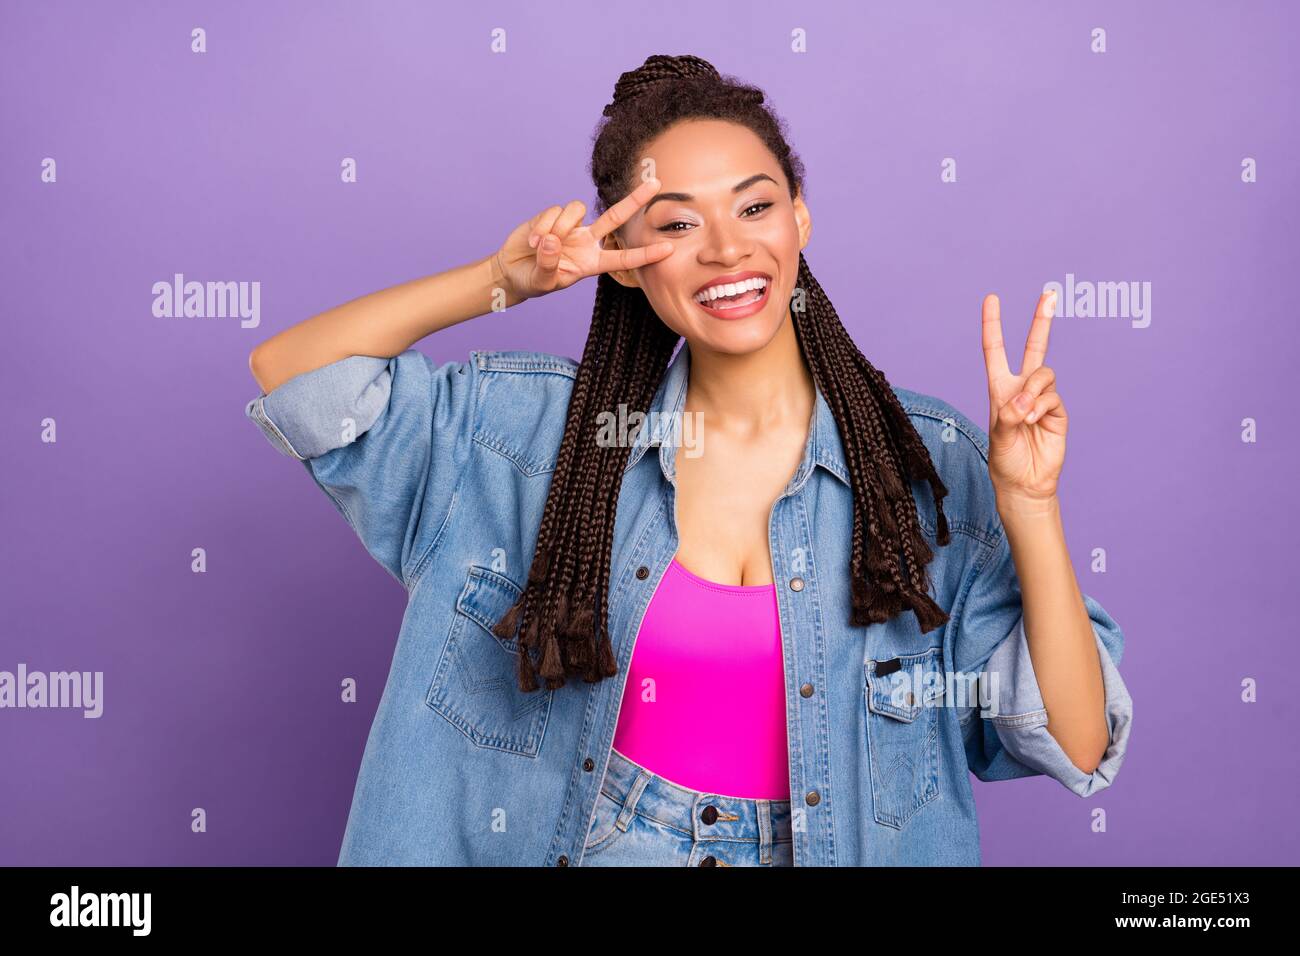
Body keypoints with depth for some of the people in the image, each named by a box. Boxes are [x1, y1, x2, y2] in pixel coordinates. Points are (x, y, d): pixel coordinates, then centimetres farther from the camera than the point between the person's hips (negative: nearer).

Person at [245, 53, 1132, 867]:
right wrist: (506, 277, -13)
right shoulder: (545, 426, -4)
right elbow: (289, 370, -4)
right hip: (583, 841, 2)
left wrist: (1031, 507, -20)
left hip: (837, 849, -1)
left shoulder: (930, 464, -7)